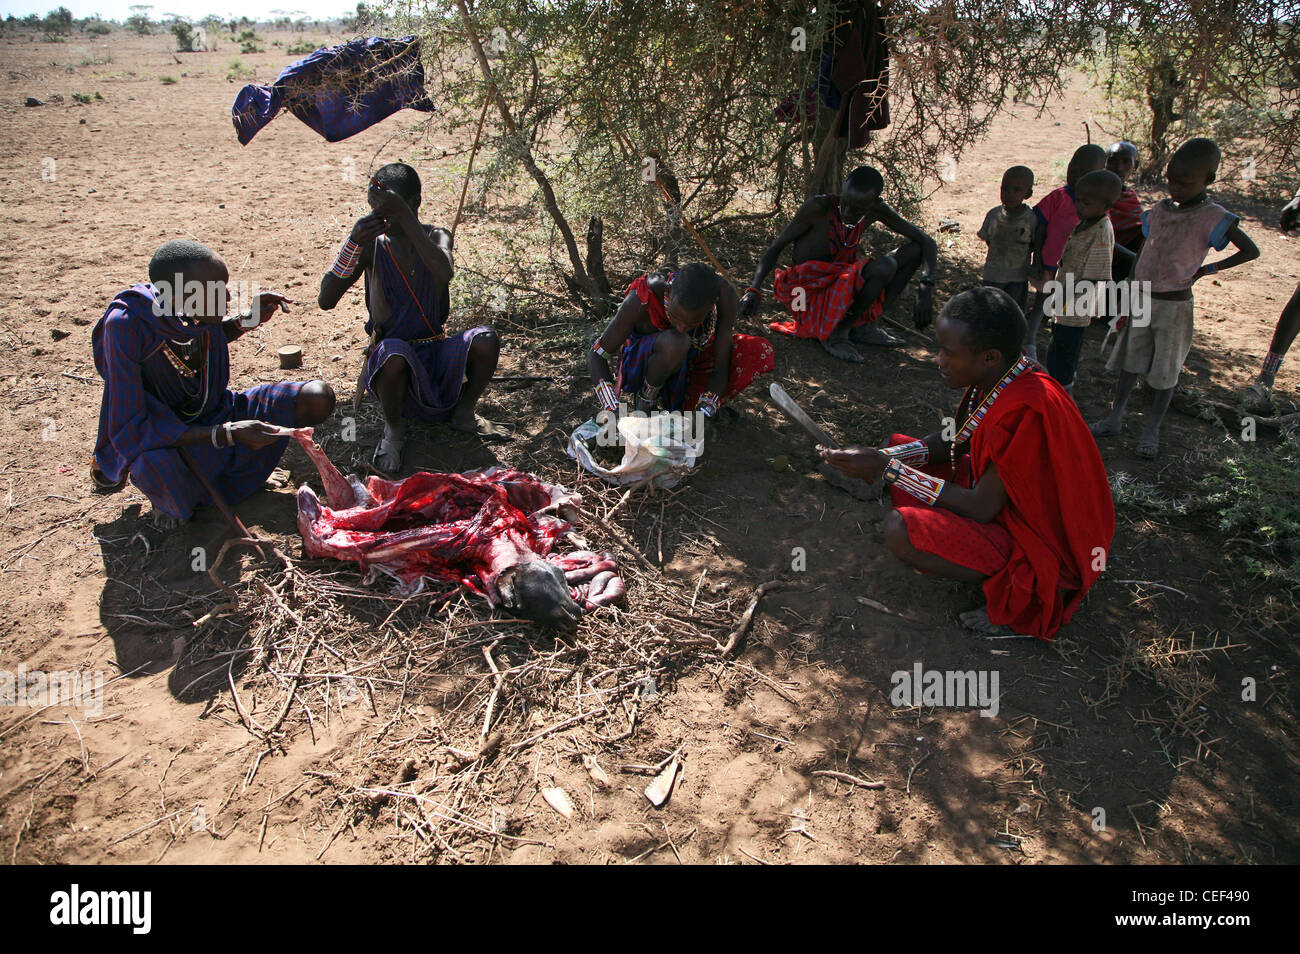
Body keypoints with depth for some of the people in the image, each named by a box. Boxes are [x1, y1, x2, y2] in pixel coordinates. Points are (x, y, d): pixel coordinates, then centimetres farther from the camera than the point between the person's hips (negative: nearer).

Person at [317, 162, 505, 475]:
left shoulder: (436, 237, -1)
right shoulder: (372, 246, -3)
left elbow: (444, 272, -26)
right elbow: (325, 301, -13)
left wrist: (405, 217, -30)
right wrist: (353, 243, -25)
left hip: (437, 355, 2)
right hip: (392, 365, -2)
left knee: (485, 340, -27)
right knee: (394, 353, -38)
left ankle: (463, 414, 4)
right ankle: (393, 429, -6)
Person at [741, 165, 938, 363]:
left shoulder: (876, 211, -4)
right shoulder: (817, 208, -18)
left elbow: (927, 242, 1)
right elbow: (775, 248, -11)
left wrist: (926, 288, -14)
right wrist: (753, 290, -24)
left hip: (844, 290, 7)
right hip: (810, 297, -7)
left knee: (915, 249, 0)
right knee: (884, 266, -28)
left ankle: (863, 324, -4)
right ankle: (836, 332, -13)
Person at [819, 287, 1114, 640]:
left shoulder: (1025, 412, -32)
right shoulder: (996, 377, -6)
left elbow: (981, 508, -25)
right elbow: (953, 442, 7)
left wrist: (888, 470, -23)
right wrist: (884, 458, -10)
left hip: (1043, 542, -10)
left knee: (900, 529, -26)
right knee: (896, 449, 7)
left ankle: (1019, 596, -7)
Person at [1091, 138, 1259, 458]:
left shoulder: (1212, 218, -12)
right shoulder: (1160, 210, 2)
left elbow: (1251, 251, -8)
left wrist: (1206, 269, -8)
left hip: (1174, 305, -4)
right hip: (1142, 300, 4)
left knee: (1165, 372, 6)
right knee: (1129, 364, 12)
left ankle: (1152, 431, 17)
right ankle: (1114, 419, 24)